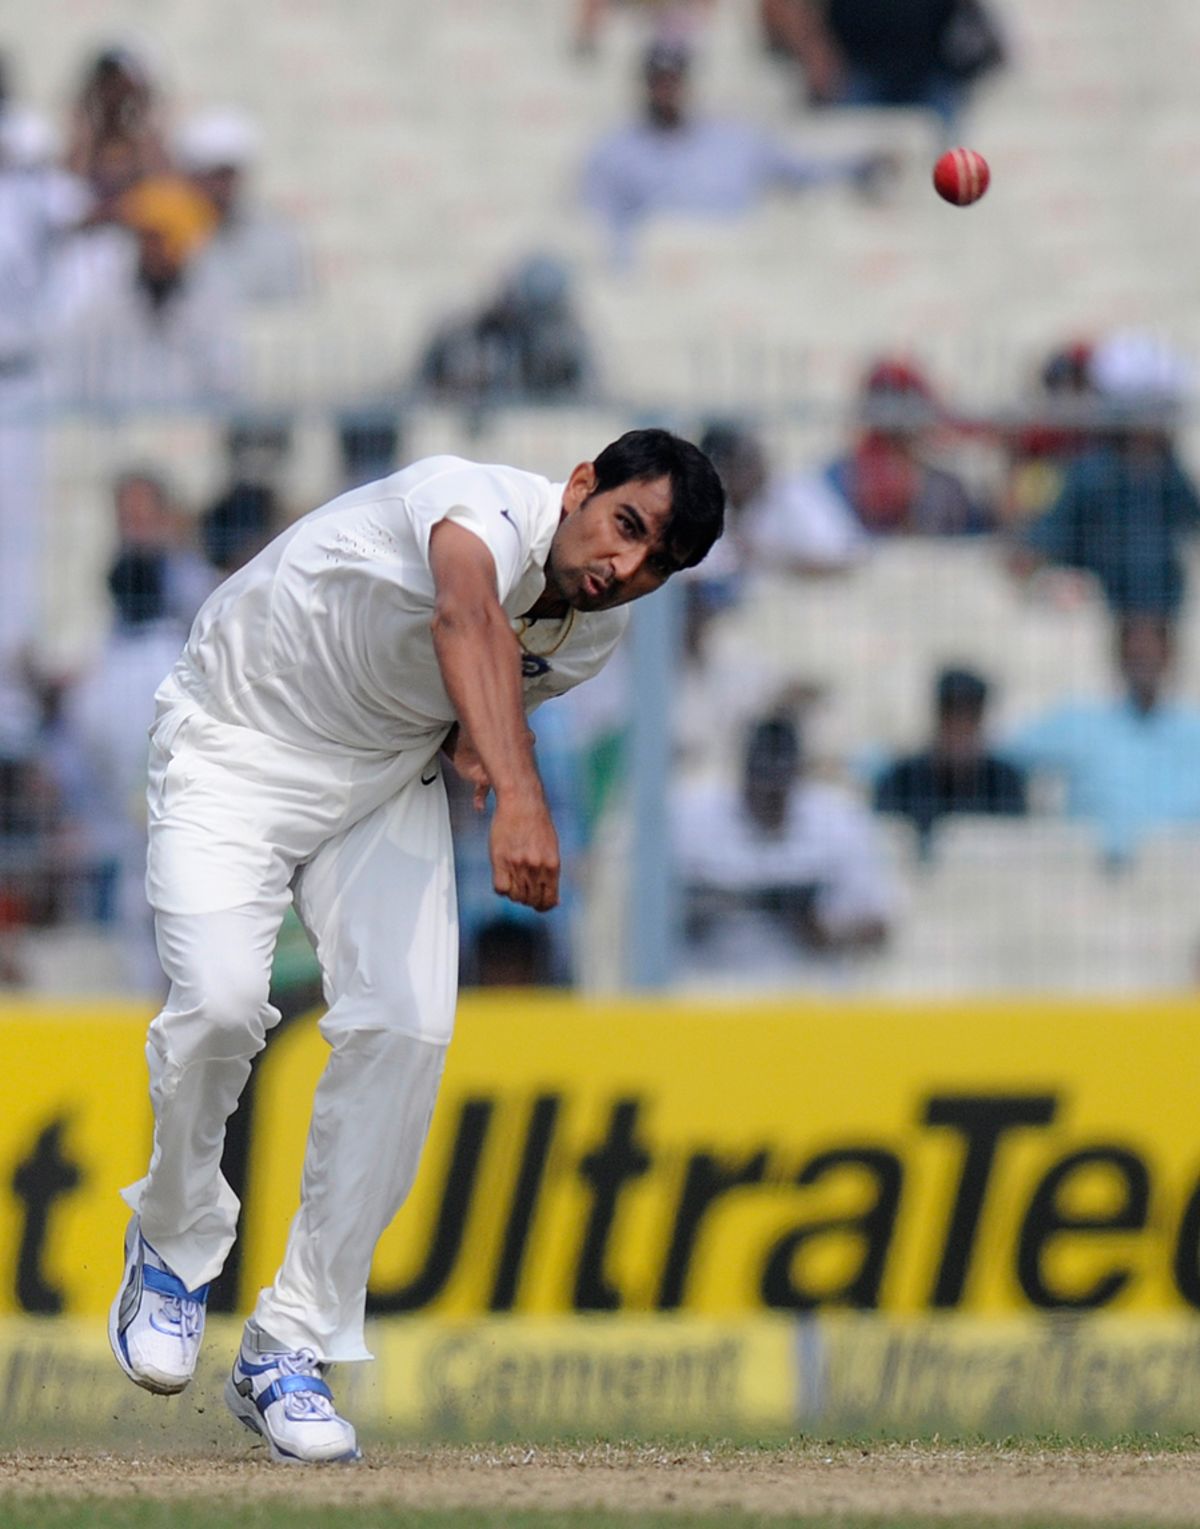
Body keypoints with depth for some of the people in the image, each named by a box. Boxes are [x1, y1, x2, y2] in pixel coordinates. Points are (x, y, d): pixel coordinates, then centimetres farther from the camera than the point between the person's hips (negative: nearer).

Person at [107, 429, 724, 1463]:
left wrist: (470, 743, -13)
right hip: (236, 748, -5)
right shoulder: (487, 506, -32)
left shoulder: (594, 634, -8)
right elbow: (469, 621, -55)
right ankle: (176, 1241, 8)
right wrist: (520, 795, -72)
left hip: (388, 774, 5)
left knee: (406, 1029, -14)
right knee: (222, 1001, -25)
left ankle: (290, 1349, -3)